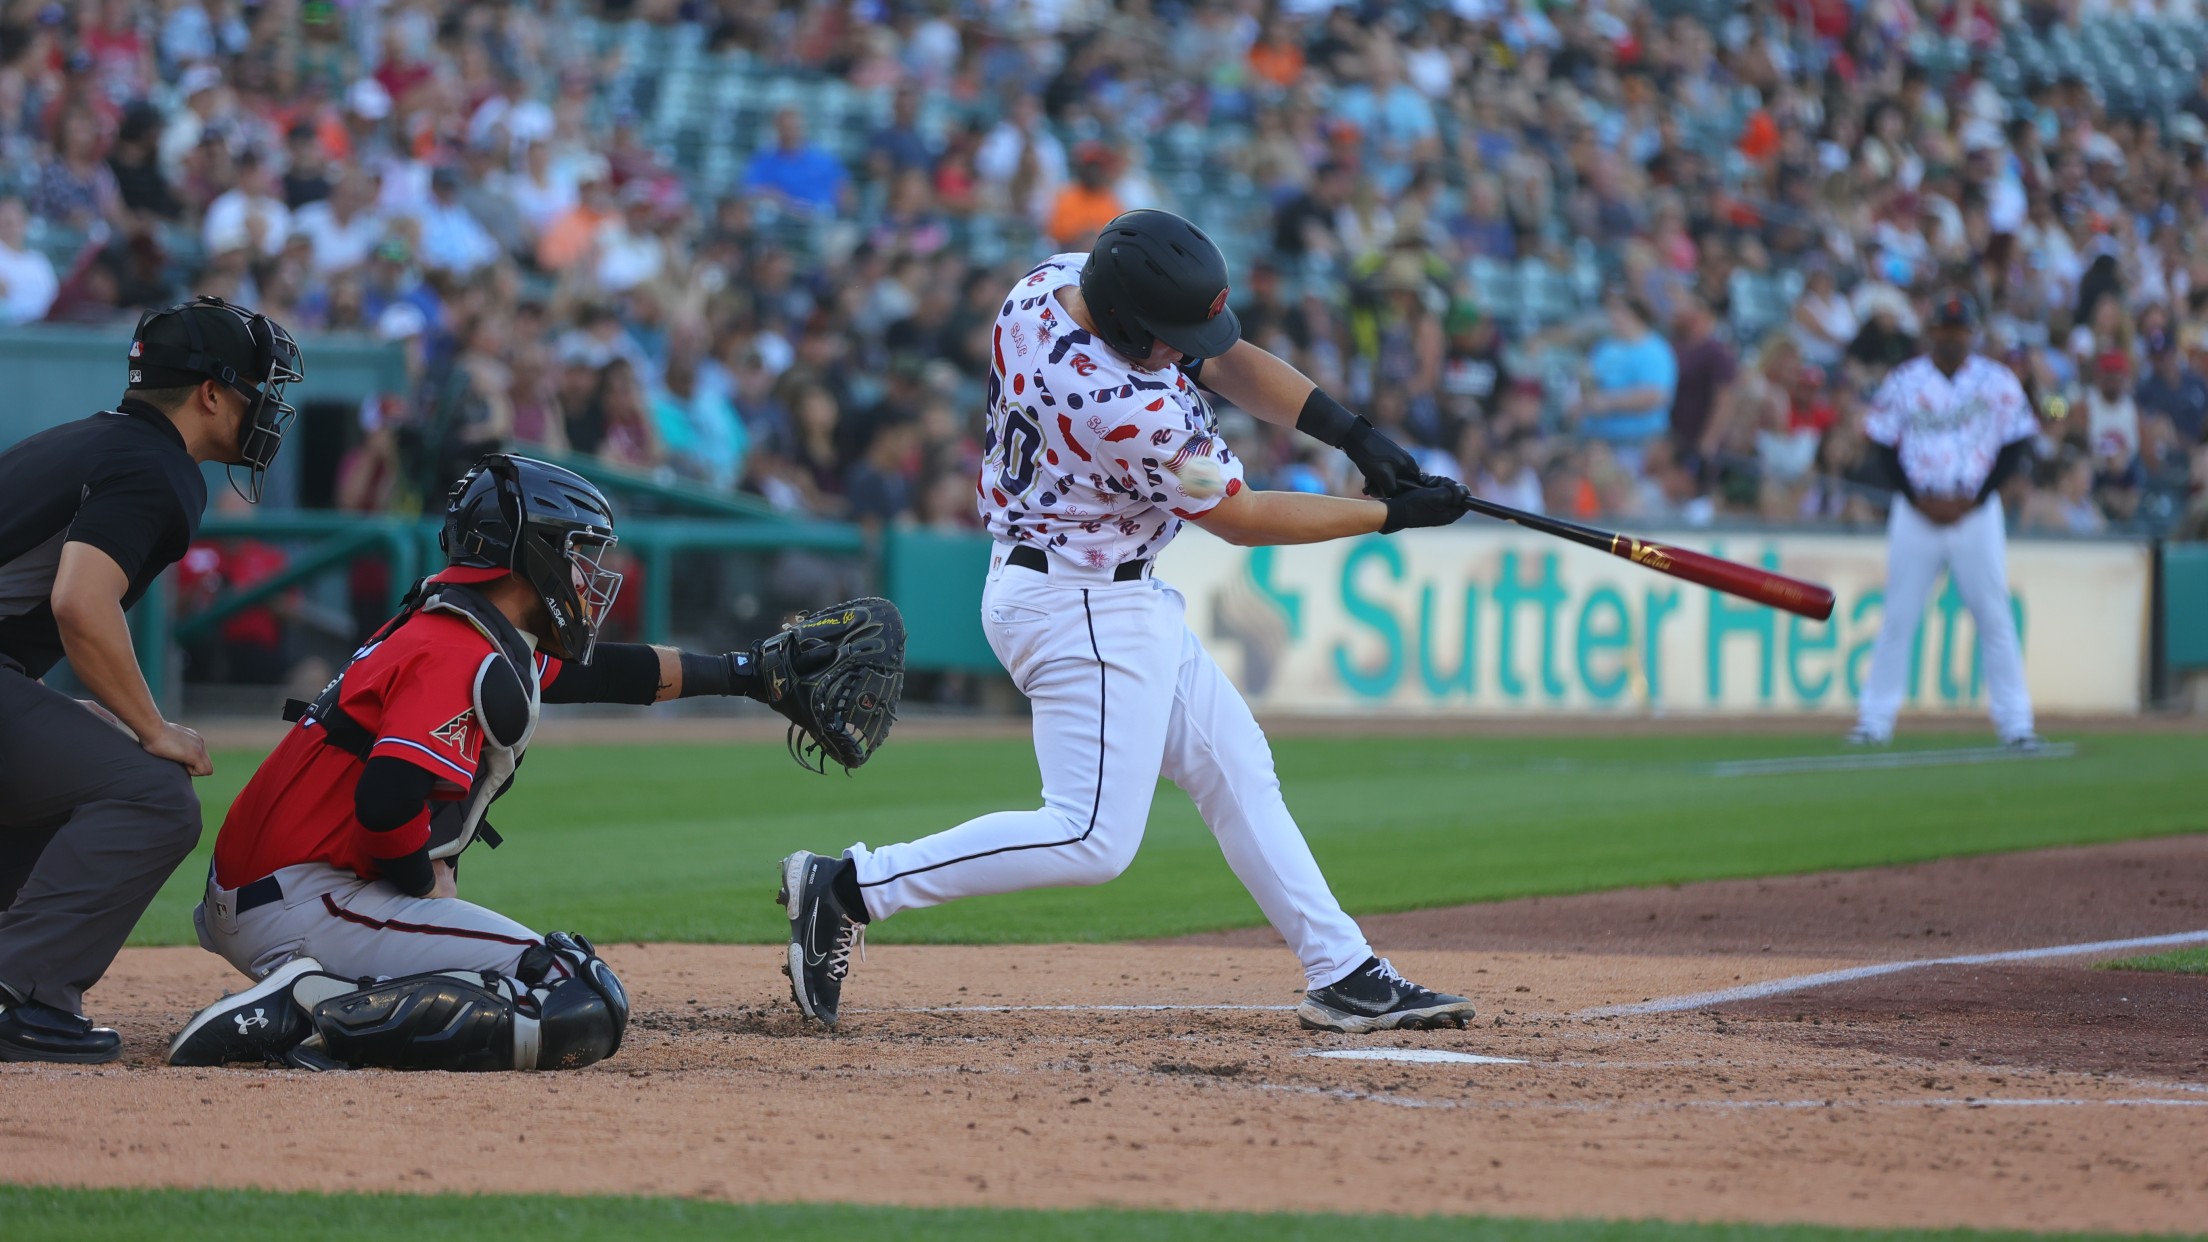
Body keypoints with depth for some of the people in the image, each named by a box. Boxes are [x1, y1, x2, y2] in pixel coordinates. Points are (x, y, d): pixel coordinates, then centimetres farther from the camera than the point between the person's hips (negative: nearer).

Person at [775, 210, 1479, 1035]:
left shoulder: (1050, 284, -7)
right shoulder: (1135, 414, -32)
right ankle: (849, 889, -7)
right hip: (1082, 612, -10)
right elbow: (1242, 521, -16)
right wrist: (1392, 515, -7)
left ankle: (1344, 974, 17)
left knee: (1235, 771, 13)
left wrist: (1351, 433, -6)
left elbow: (1226, 360, 3)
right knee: (1093, 839, -10)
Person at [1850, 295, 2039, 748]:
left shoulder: (1998, 382, 3)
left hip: (1977, 508, 0)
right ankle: (1875, 719, 3)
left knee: (1994, 617, -3)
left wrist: (1973, 500, -8)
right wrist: (1919, 499, -8)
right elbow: (1882, 444, 4)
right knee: (1898, 617, -1)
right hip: (1915, 509, 0)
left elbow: (2016, 446, 2)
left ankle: (2015, 722, 1)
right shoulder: (1903, 381, 3)